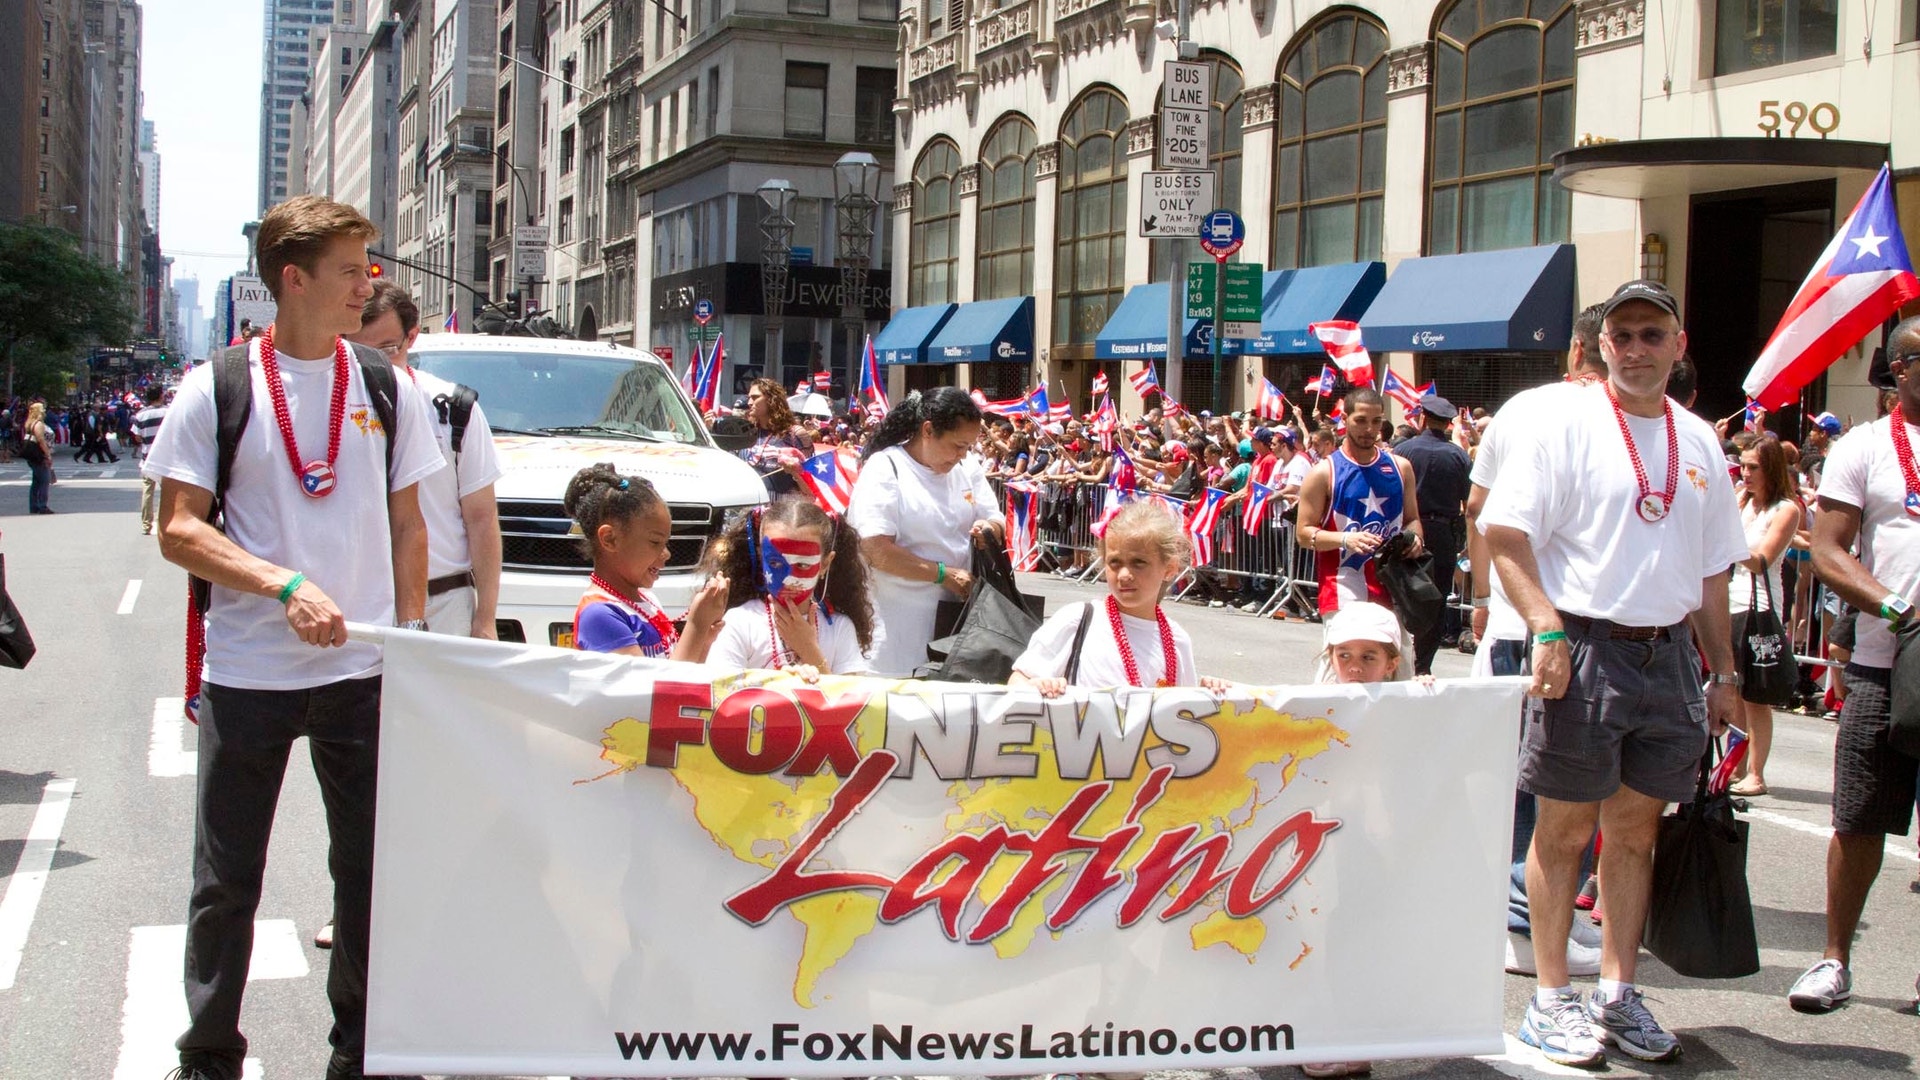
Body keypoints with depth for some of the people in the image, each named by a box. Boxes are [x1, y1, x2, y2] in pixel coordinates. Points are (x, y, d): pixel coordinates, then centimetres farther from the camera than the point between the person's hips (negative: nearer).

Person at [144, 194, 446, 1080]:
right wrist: (286, 585, -19)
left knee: (373, 873, 8)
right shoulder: (217, 389, -3)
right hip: (245, 675, -2)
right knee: (226, 881, 8)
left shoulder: (386, 393, 5)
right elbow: (178, 530, -6)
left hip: (363, 673, 2)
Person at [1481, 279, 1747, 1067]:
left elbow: (1712, 571, 18)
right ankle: (1550, 999, 12)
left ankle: (1618, 994, 22)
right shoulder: (1565, 424, -5)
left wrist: (1723, 674, 16)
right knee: (1564, 827, 2)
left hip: (1670, 654, 5)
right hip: (1584, 650, -5)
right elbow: (1503, 533, -11)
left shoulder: (1699, 442, 13)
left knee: (1636, 826, 11)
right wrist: (1547, 629, -20)